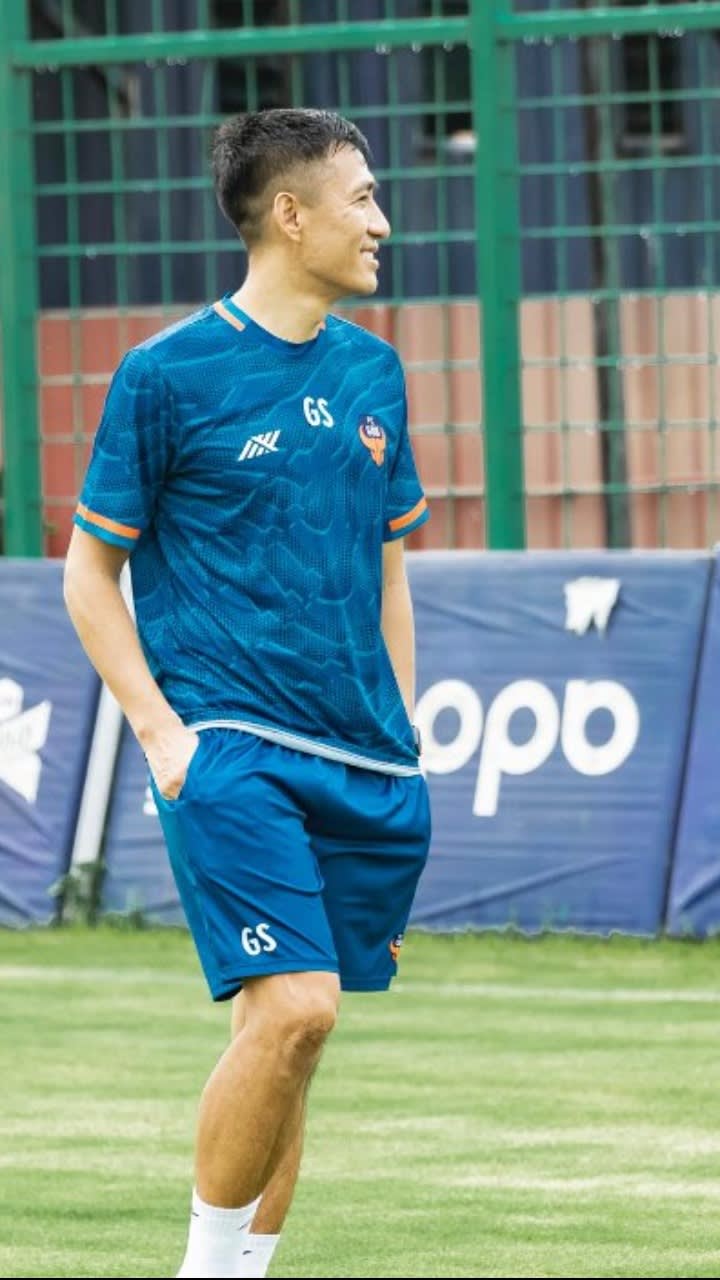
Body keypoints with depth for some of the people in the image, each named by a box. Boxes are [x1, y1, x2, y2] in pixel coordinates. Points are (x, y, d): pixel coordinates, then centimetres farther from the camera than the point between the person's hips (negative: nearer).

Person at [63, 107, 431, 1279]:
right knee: (294, 1008, -19)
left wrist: (401, 734, 16)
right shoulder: (167, 373, -5)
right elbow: (90, 570, 1)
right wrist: (161, 731, -8)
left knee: (286, 1030, 6)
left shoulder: (373, 370, 12)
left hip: (363, 760, 6)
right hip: (230, 743, -6)